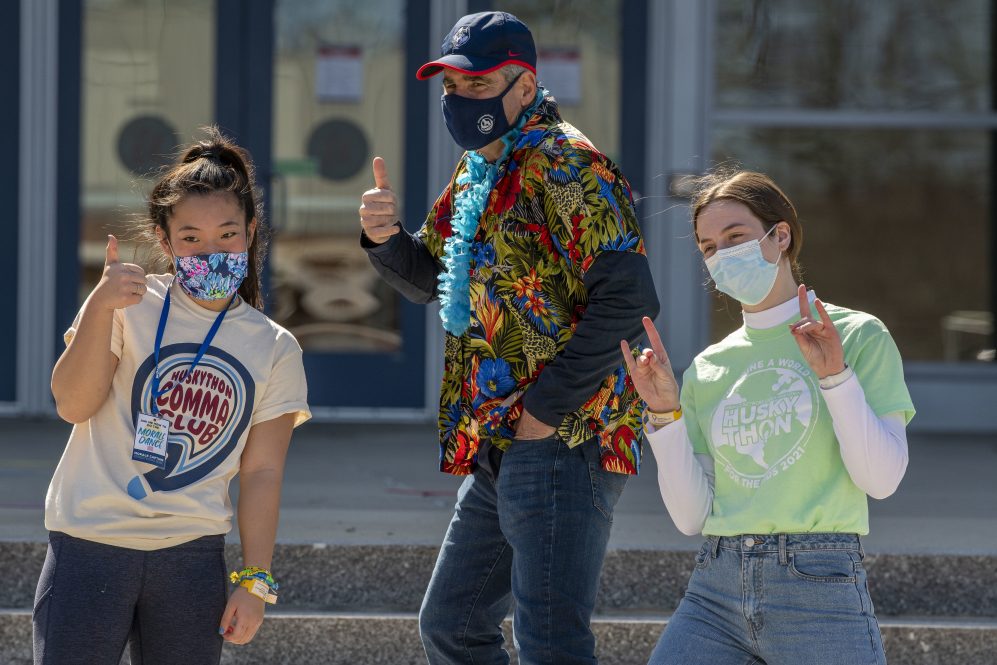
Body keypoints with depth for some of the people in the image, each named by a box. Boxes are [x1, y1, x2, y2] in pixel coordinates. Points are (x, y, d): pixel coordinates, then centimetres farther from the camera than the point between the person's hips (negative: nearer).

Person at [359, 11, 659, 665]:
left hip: (564, 443, -11)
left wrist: (549, 407, -21)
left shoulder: (562, 166, -14)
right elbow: (431, 278, 25)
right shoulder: (475, 173, 16)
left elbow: (628, 294, -22)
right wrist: (387, 239, 2)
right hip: (499, 451, 11)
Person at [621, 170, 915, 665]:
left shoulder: (856, 336, 3)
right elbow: (691, 517, 7)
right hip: (715, 590, 3)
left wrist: (836, 377, -14)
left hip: (817, 587, -3)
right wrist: (665, 411, -1)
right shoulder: (708, 369, 13)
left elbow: (881, 479, -7)